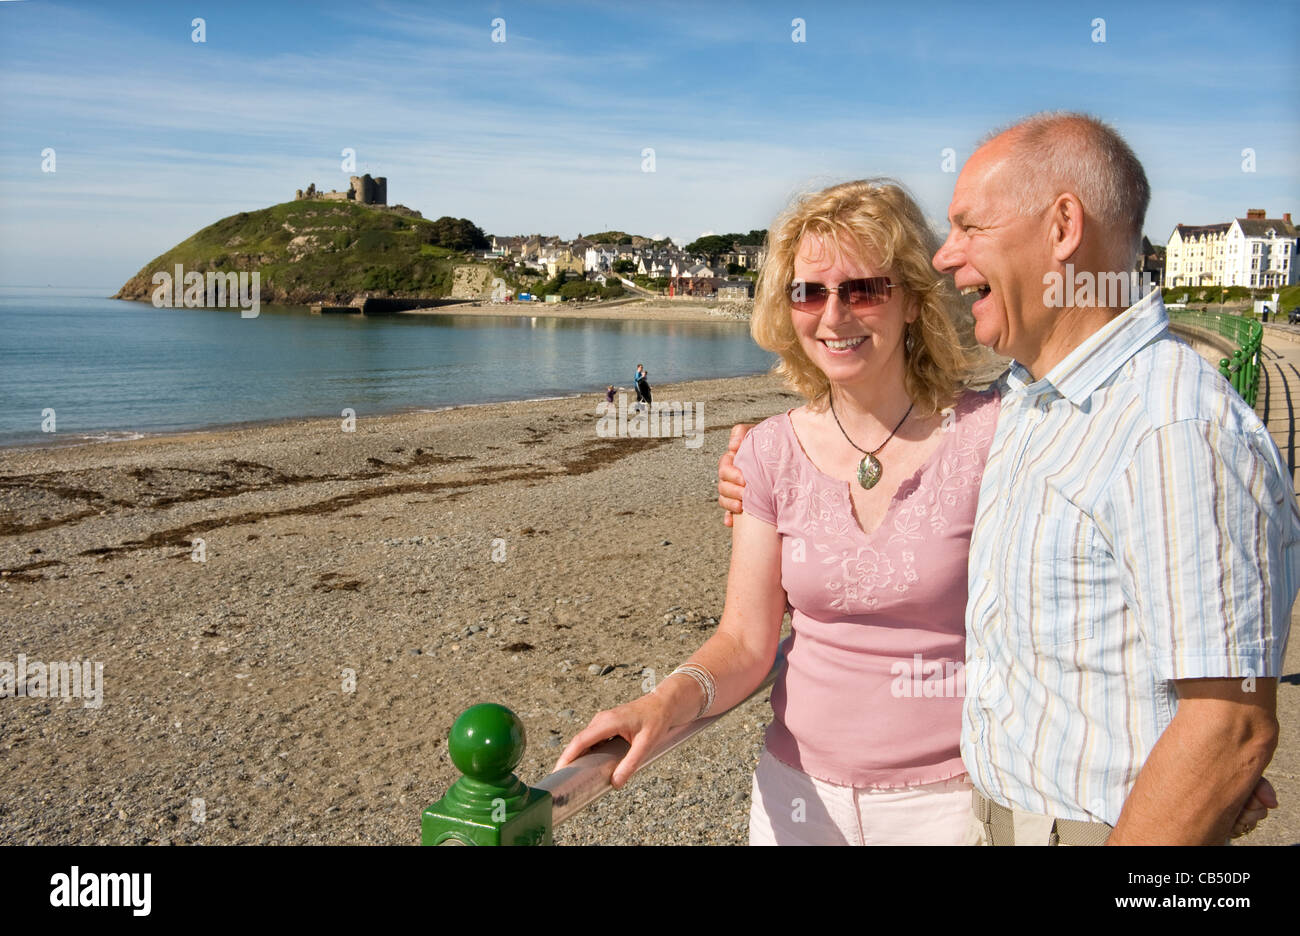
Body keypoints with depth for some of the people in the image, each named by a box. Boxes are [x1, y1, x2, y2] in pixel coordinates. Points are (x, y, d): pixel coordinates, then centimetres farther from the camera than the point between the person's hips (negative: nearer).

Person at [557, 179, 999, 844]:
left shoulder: (985, 435, -13)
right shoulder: (772, 452, -3)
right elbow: (746, 641, -3)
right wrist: (667, 700, -21)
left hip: (948, 795, -2)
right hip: (801, 789, 3)